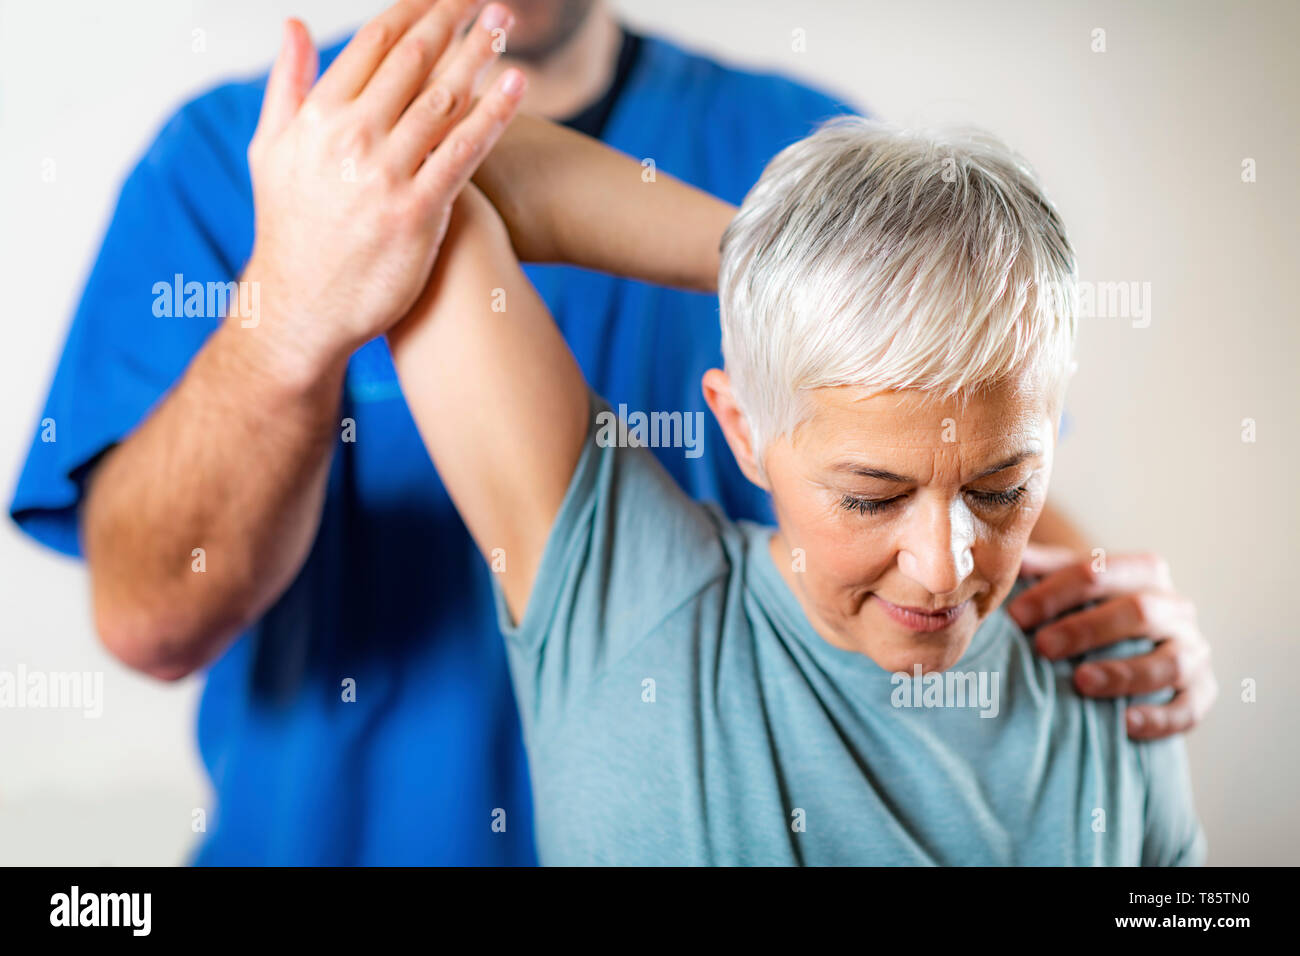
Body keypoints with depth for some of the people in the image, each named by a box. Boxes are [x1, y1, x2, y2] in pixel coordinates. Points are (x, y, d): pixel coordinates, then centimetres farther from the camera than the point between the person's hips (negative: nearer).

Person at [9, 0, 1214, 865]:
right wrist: (296, 311, -38)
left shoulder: (805, 152, -4)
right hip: (323, 832, -1)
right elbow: (153, 618, -20)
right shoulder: (230, 156, -9)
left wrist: (1109, 611, -21)